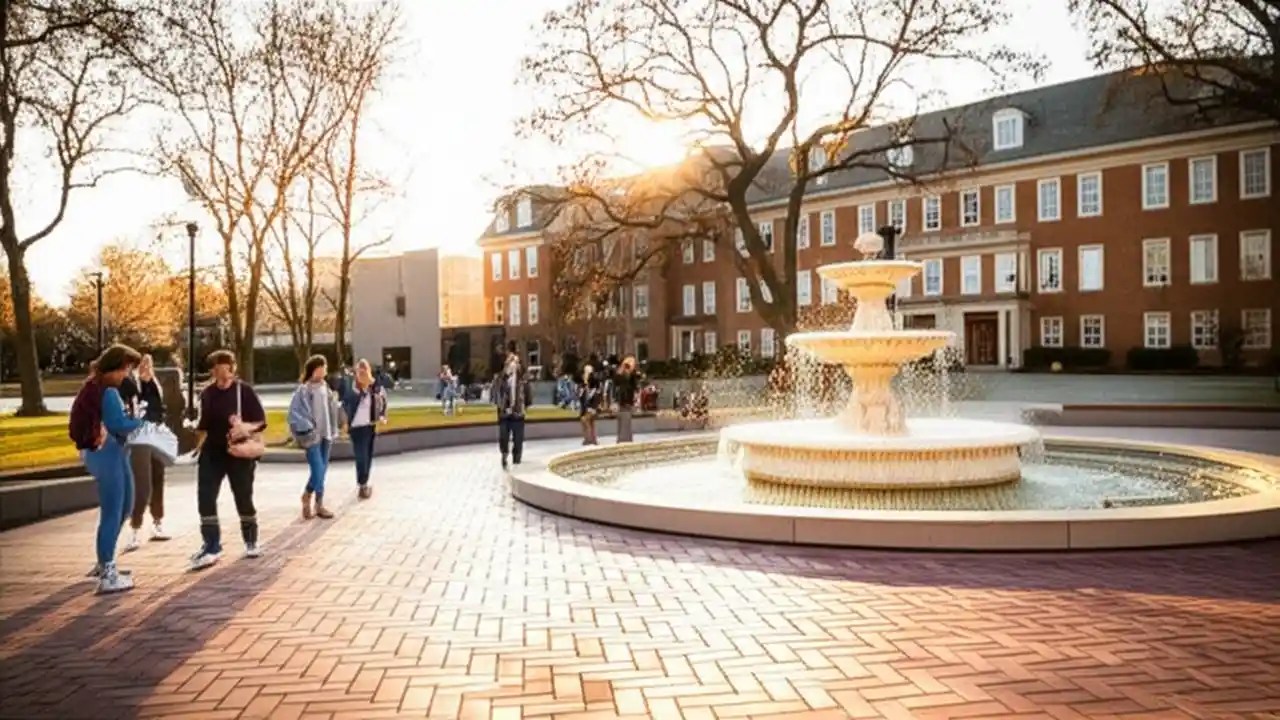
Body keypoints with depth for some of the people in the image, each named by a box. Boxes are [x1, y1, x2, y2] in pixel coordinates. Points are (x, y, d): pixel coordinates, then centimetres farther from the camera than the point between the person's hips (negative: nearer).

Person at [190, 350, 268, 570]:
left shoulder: (244, 390, -7)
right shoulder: (207, 393, 5)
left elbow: (261, 420, -8)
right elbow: (205, 424, 15)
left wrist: (247, 427, -25)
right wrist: (199, 442, 2)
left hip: (239, 453, -4)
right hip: (212, 453, 4)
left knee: (244, 499, 8)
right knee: (205, 499, -6)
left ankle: (251, 542, 27)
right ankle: (211, 547, 0)